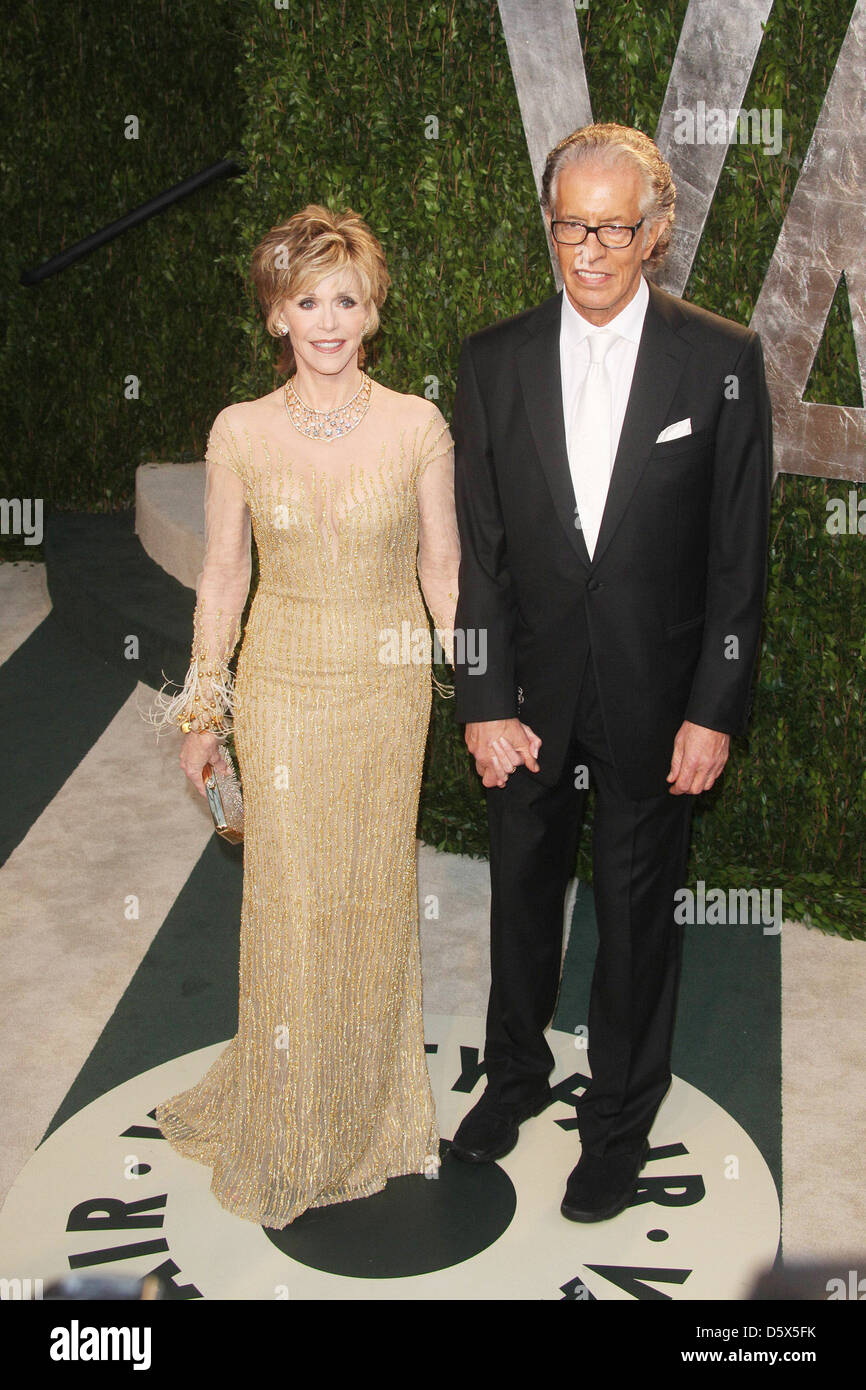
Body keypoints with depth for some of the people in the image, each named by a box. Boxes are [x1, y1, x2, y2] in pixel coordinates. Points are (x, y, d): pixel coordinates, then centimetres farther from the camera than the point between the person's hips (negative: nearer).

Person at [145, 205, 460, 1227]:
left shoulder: (419, 426, -4)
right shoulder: (239, 433, -3)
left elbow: (443, 568, 2)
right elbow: (223, 578, 3)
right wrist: (201, 711, 5)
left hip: (389, 685, 1)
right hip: (282, 688, 0)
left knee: (376, 894, 13)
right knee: (290, 903, 6)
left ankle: (376, 1108, 36)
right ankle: (288, 1129, 29)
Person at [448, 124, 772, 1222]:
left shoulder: (722, 359, -7)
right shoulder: (493, 361, -1)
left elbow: (739, 553, -6)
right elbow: (476, 548, -1)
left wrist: (715, 710, -9)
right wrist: (484, 702, -6)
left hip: (656, 699, -2)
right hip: (530, 692, 2)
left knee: (637, 910, 12)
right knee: (521, 893, 18)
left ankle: (620, 1115, 35)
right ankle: (515, 1073, 43)